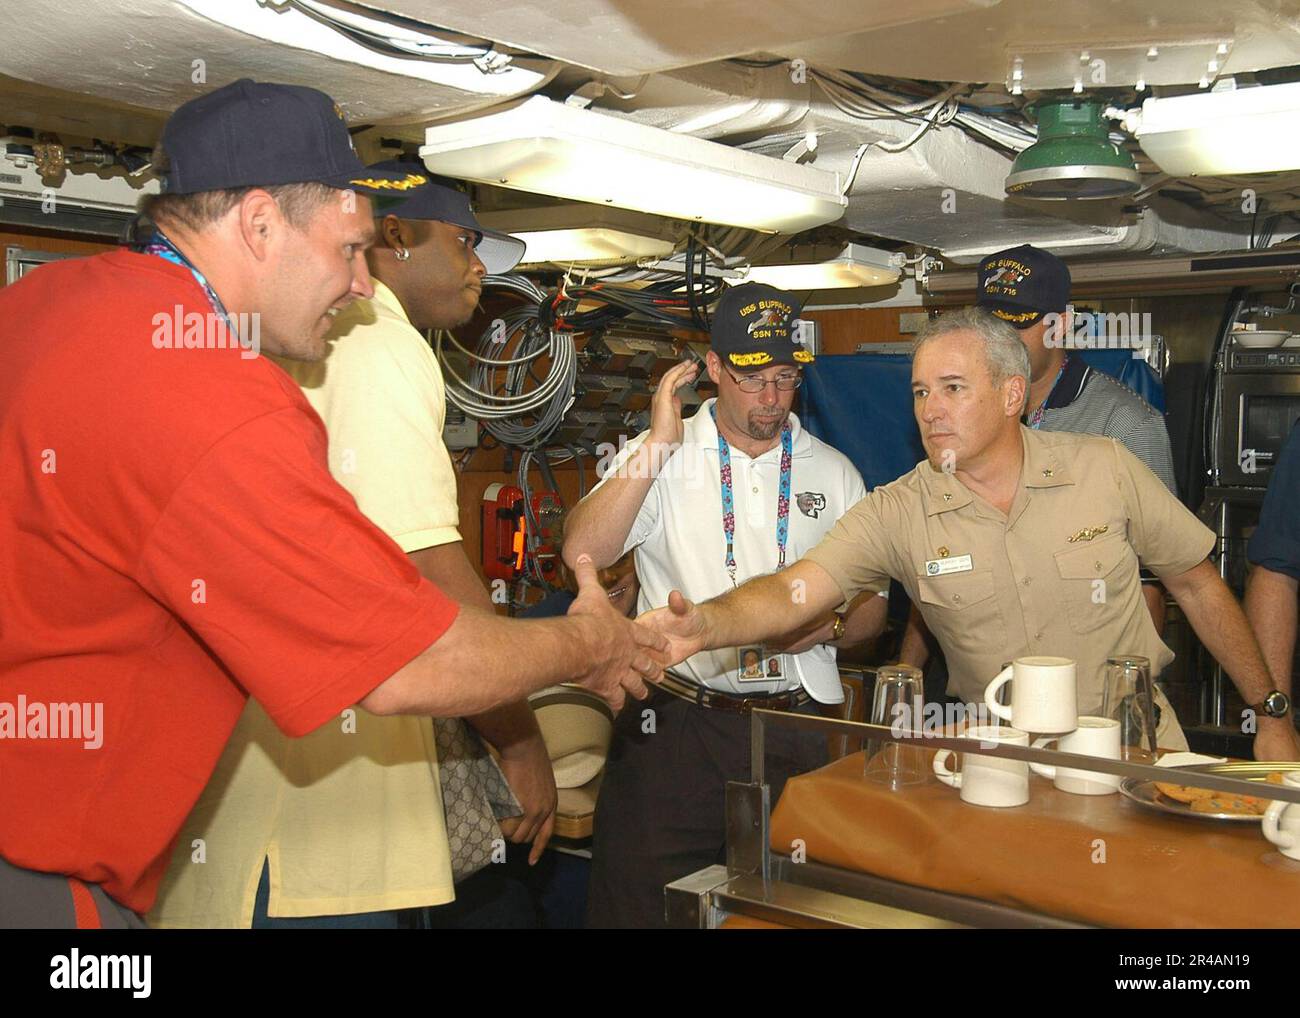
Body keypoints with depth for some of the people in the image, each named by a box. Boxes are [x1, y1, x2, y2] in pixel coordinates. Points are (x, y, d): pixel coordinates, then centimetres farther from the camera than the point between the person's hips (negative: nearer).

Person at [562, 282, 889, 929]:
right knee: (645, 905, 1)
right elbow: (582, 552, -13)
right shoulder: (661, 456, 4)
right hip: (677, 725, -2)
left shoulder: (833, 472, 11)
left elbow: (871, 606, 14)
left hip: (799, 728, 2)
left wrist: (829, 626, -8)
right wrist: (658, 443, -15)